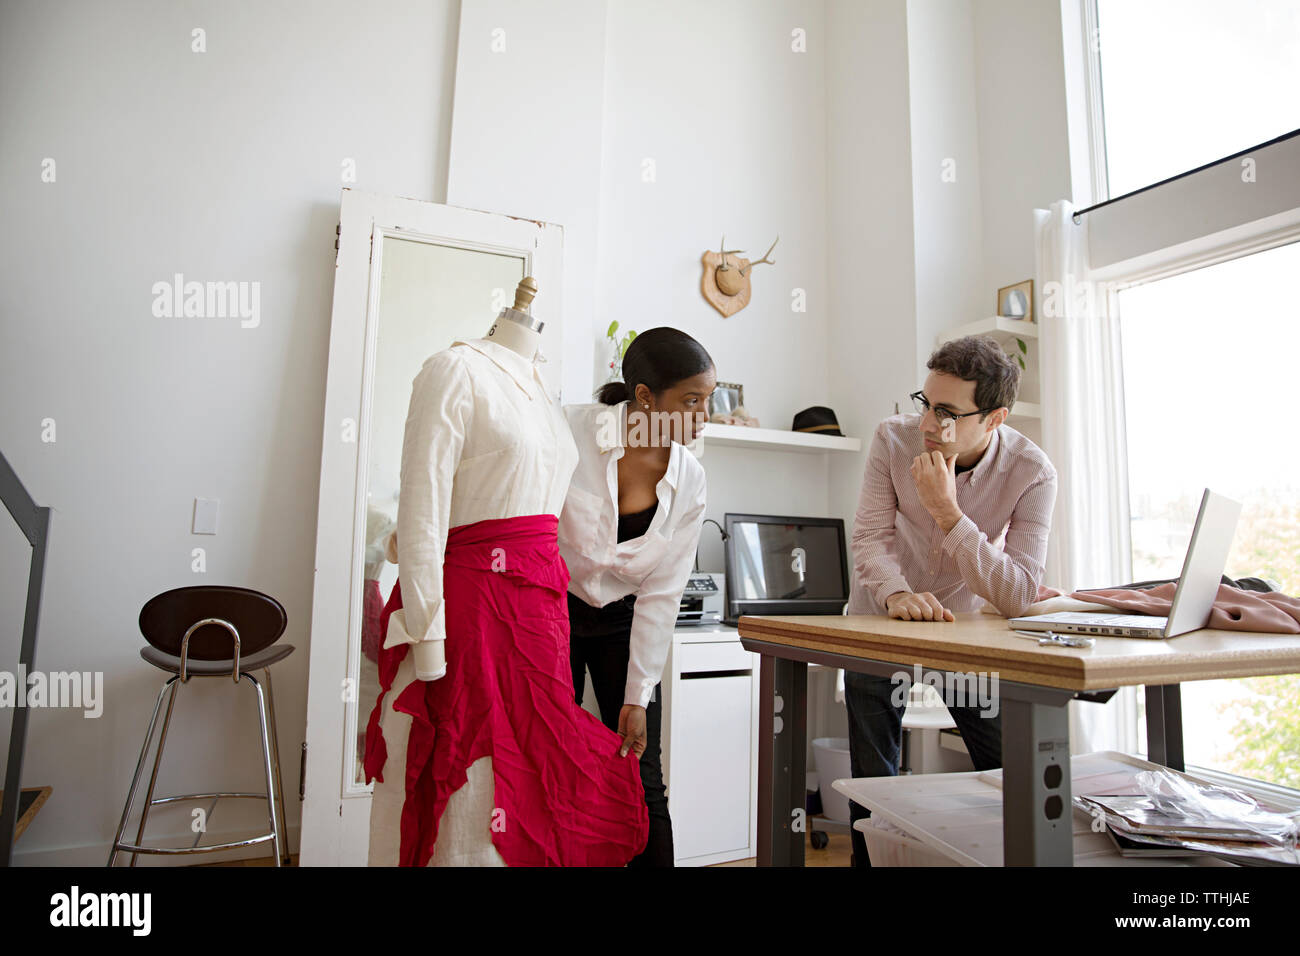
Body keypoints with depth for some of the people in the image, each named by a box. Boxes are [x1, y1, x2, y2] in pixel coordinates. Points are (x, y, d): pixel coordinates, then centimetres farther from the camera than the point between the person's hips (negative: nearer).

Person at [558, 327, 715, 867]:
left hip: (621, 623, 2)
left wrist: (638, 697, -6)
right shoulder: (569, 431, -21)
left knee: (642, 782, 3)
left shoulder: (689, 482, -10)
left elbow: (661, 594, -6)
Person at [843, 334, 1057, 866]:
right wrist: (896, 594, -41)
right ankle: (869, 859, 28)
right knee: (873, 781, 5)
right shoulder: (894, 439, -18)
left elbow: (1019, 597, -27)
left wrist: (947, 511, -36)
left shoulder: (1032, 474, -21)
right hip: (882, 617, 0)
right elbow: (869, 537, -20)